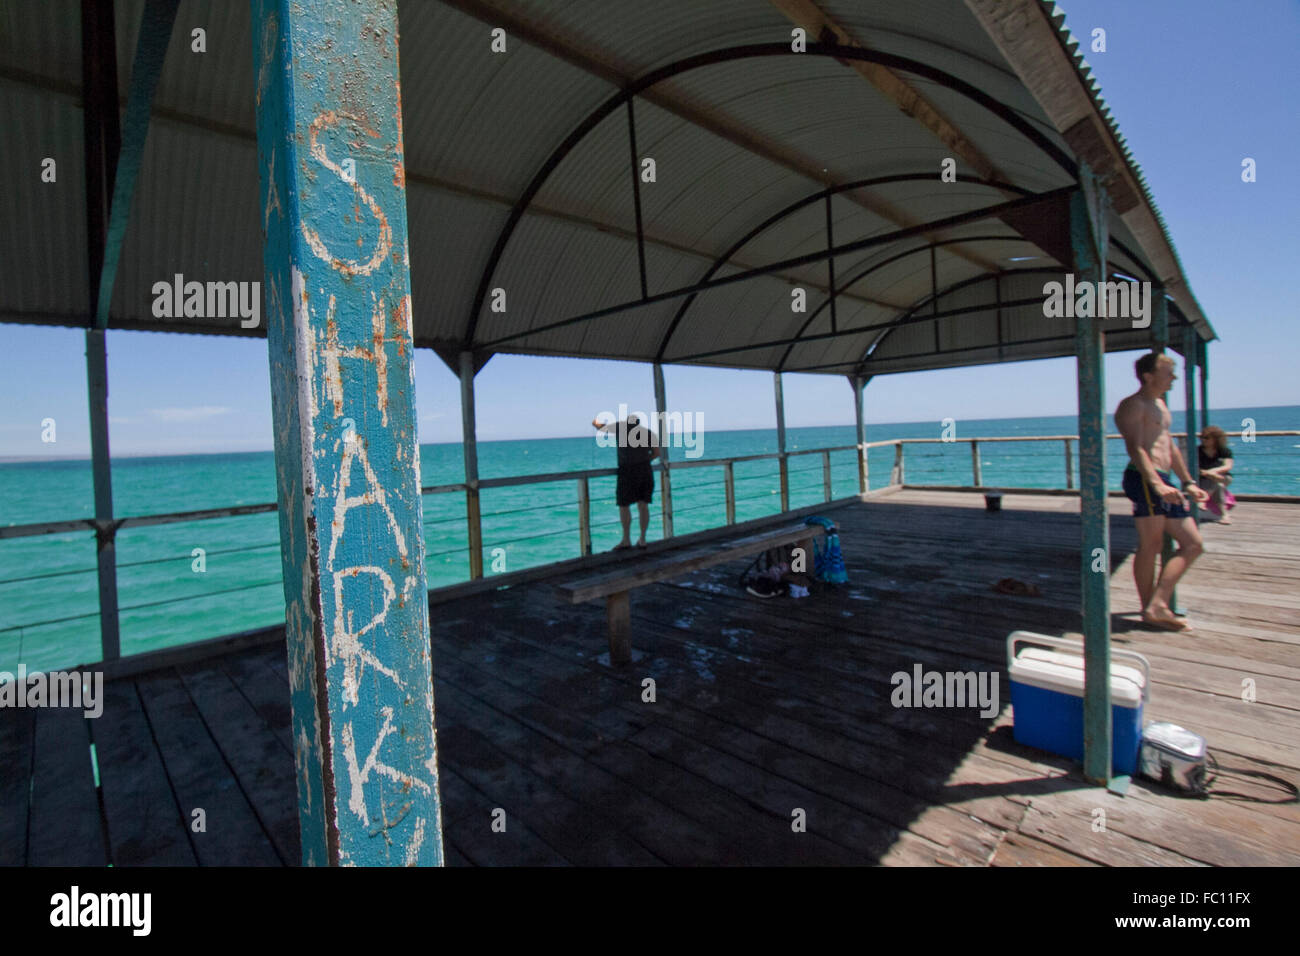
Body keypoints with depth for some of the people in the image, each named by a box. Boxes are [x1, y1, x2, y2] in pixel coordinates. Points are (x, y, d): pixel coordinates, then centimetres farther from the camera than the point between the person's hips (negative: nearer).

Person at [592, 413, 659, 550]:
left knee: (623, 505, 6)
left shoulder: (620, 426, 6)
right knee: (643, 505, 7)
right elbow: (657, 452, 12)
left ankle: (626, 540, 8)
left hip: (627, 471, -3)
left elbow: (600, 428, 17)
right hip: (645, 470, 4)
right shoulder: (648, 432, 14)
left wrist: (596, 422, 40)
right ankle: (642, 539, 9)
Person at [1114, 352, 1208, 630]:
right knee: (1150, 545, -8)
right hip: (1144, 480, -10)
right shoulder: (1133, 405, -7)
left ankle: (1157, 605, 9)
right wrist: (1157, 484, -31)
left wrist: (1188, 483, 28)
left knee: (1193, 544, 10)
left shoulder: (1160, 405, 24)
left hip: (1162, 481, 10)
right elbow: (1135, 448, -20)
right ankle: (1151, 608, -1)